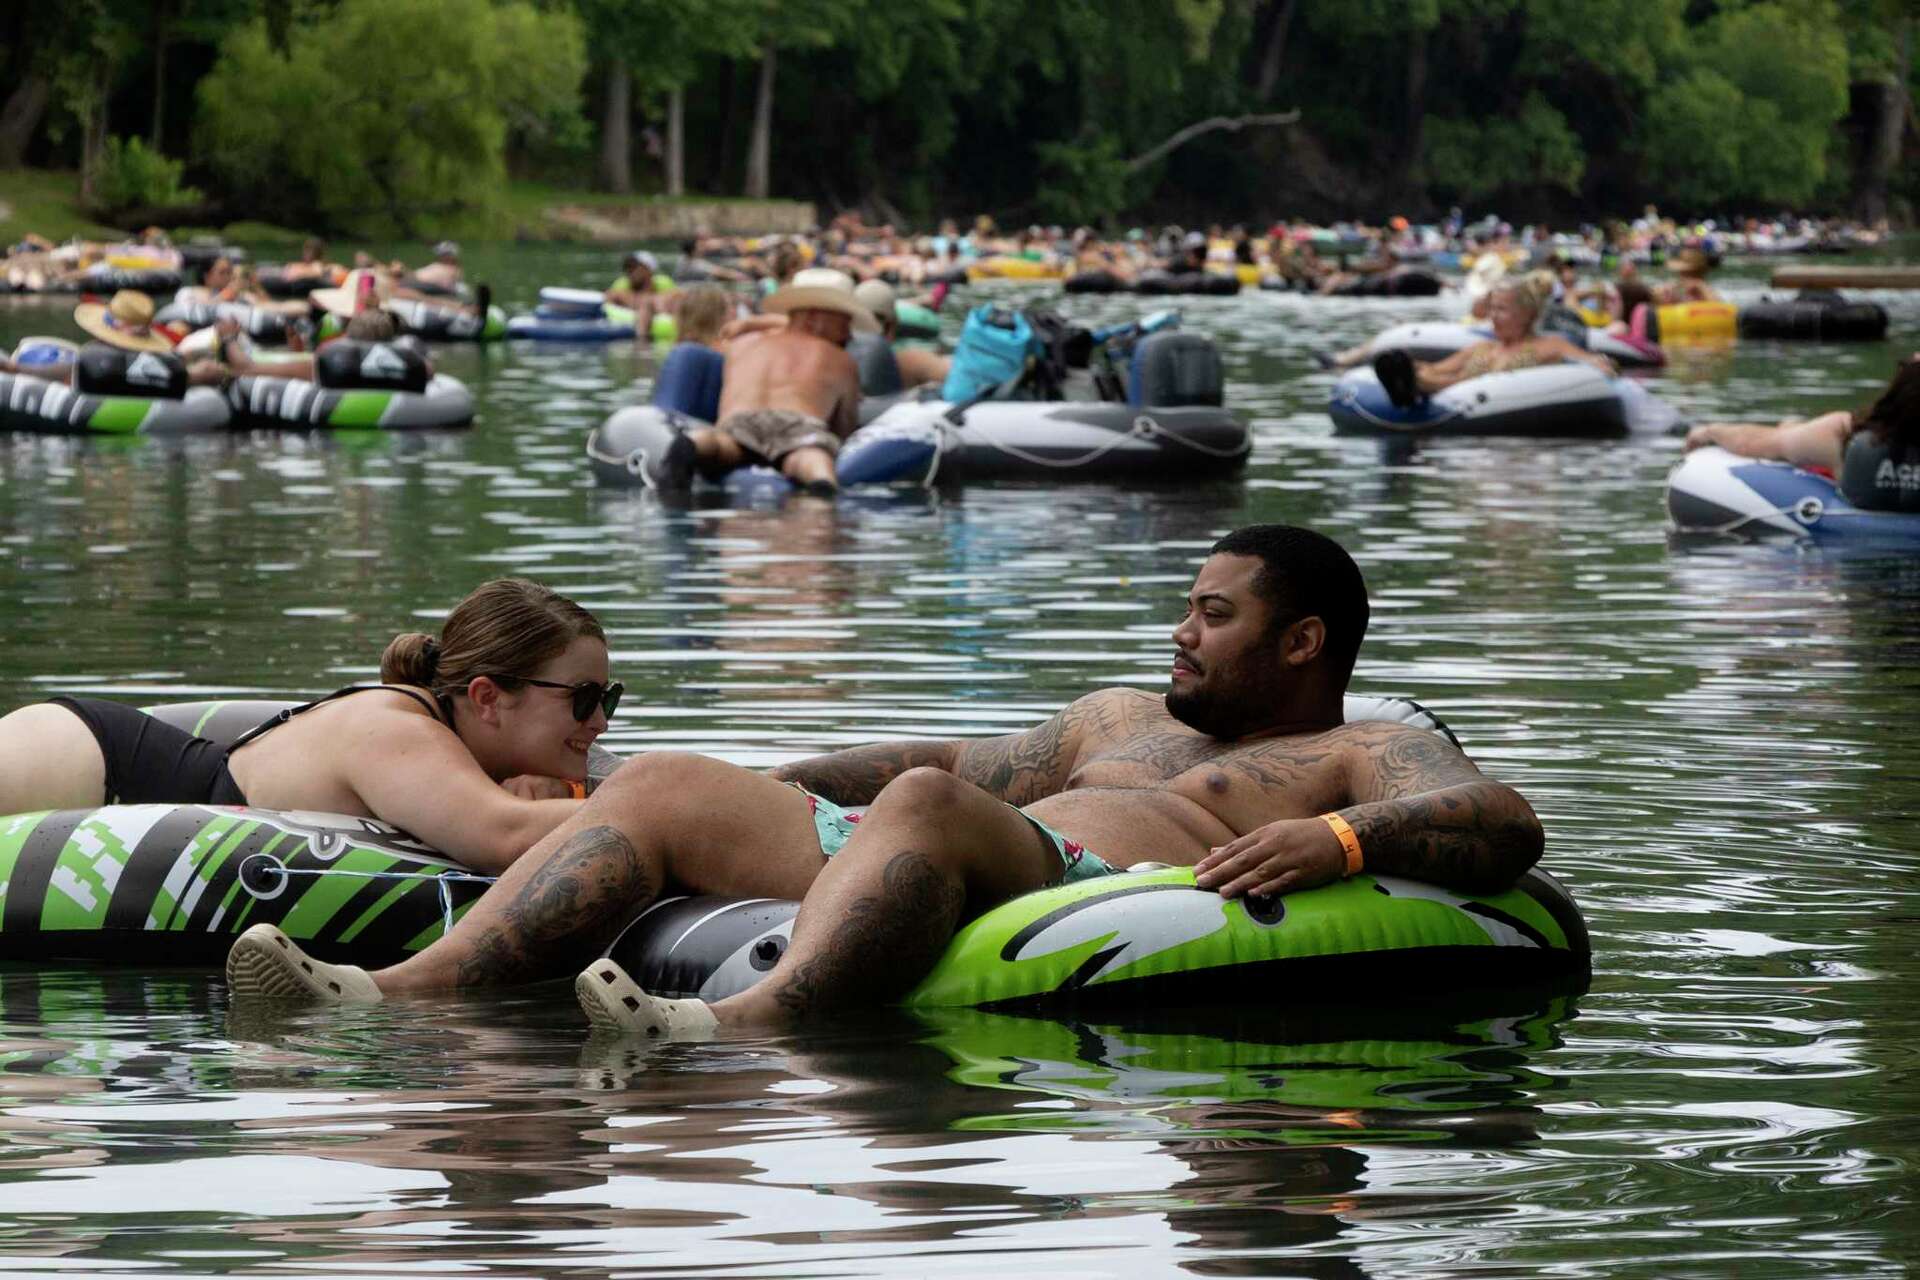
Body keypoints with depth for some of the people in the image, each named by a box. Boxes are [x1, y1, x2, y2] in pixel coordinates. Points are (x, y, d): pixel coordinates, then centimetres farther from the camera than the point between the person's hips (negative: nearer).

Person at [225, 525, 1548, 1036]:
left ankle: (743, 1026, -63)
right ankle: (400, 996, -24)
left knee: (922, 808, -37)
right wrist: (753, 803, 30)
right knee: (659, 789, -4)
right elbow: (958, 762, 42)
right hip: (951, 874, 8)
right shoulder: (1122, 718, 41)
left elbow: (1505, 821, -4)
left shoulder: (1367, 758, 16)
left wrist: (1338, 840, -24)